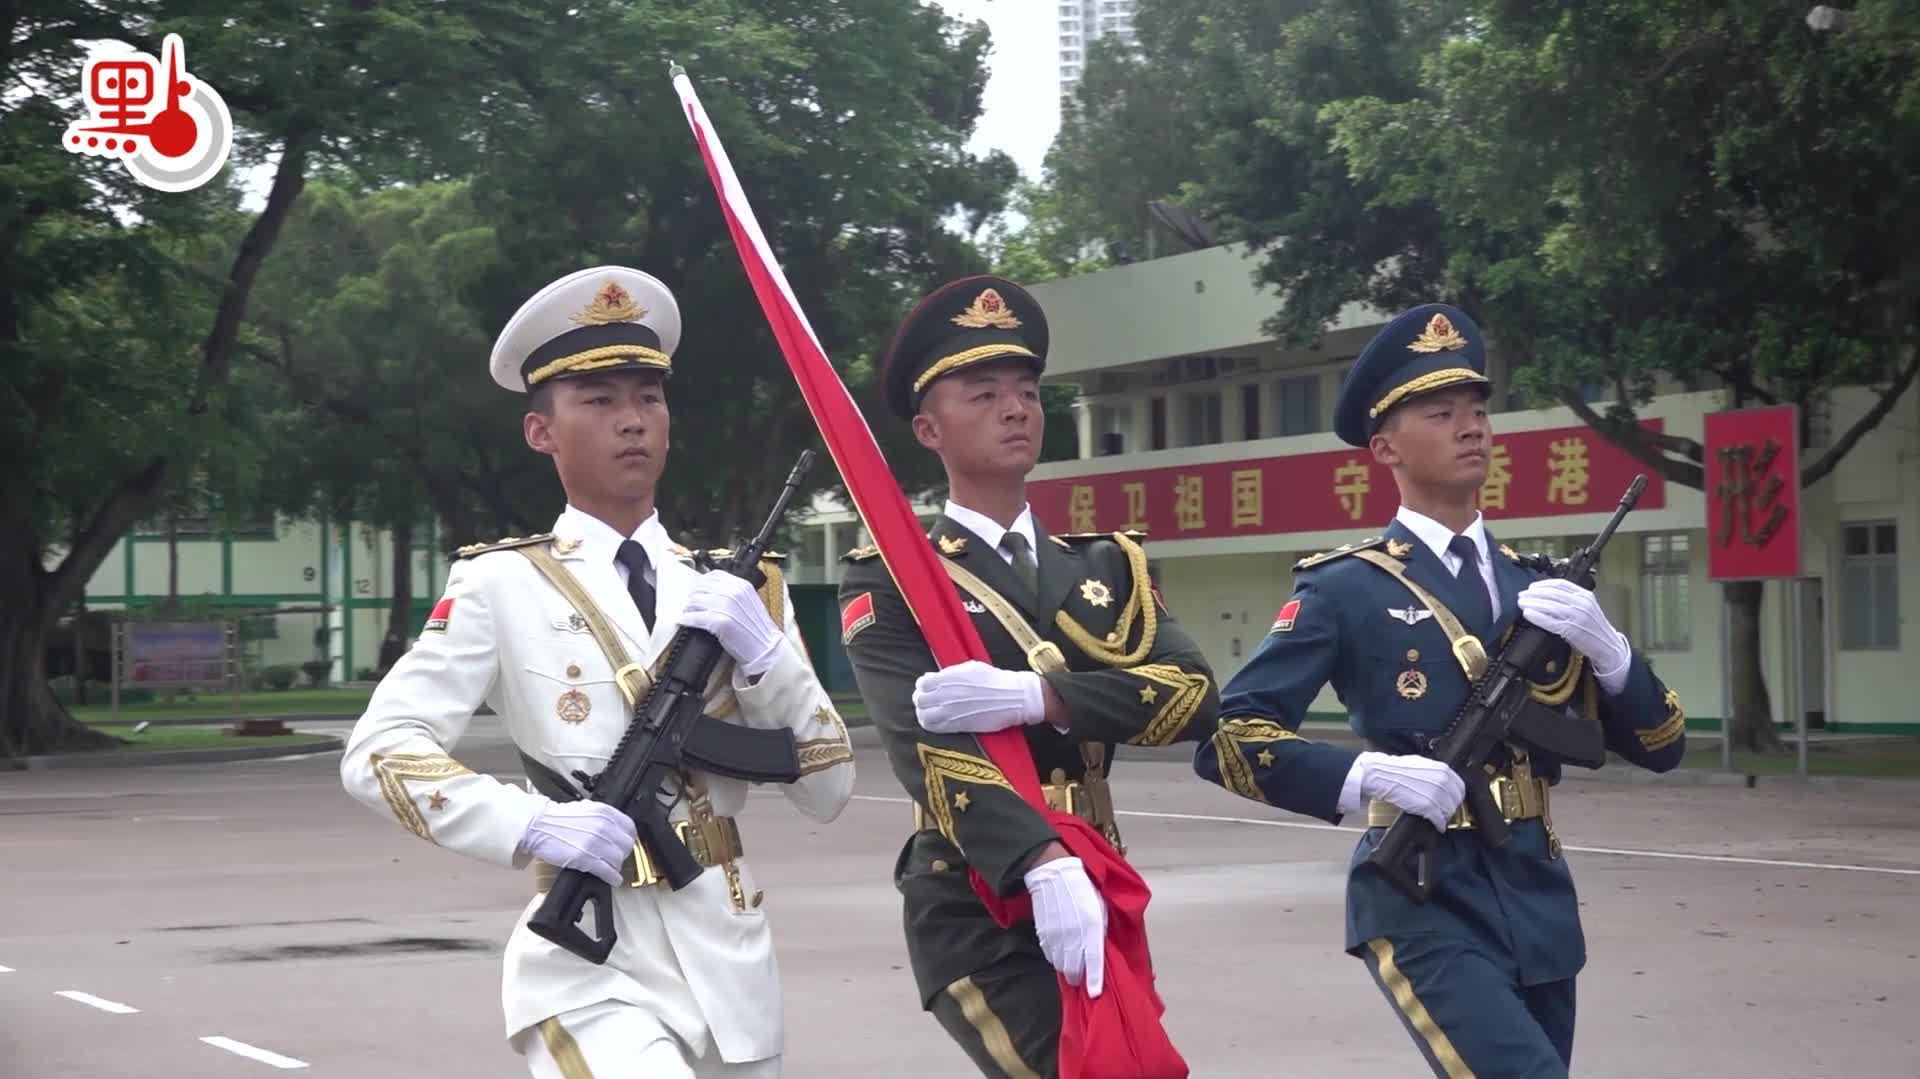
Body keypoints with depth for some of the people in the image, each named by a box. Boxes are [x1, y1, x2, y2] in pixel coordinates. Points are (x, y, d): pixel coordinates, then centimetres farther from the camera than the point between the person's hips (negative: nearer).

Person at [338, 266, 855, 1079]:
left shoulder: (733, 589, 10)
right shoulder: (502, 585, -1)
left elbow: (829, 791, 8)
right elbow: (378, 752, -7)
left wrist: (764, 655, -8)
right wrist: (534, 825, -19)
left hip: (730, 960, 5)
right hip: (591, 965, -5)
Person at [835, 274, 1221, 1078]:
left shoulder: (1106, 566, 14)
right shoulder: (888, 580, -2)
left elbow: (1194, 694, -4)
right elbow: (924, 741, -18)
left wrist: (1032, 695, -20)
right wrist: (1045, 868, -34)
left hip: (1096, 901, 6)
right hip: (975, 914, -6)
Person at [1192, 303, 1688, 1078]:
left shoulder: (1540, 587, 14)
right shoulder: (1346, 590, -3)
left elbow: (1660, 746, 11)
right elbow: (1224, 738, -9)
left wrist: (1602, 644, -8)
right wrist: (1365, 774, -23)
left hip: (1537, 900, 6)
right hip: (1421, 903, -6)